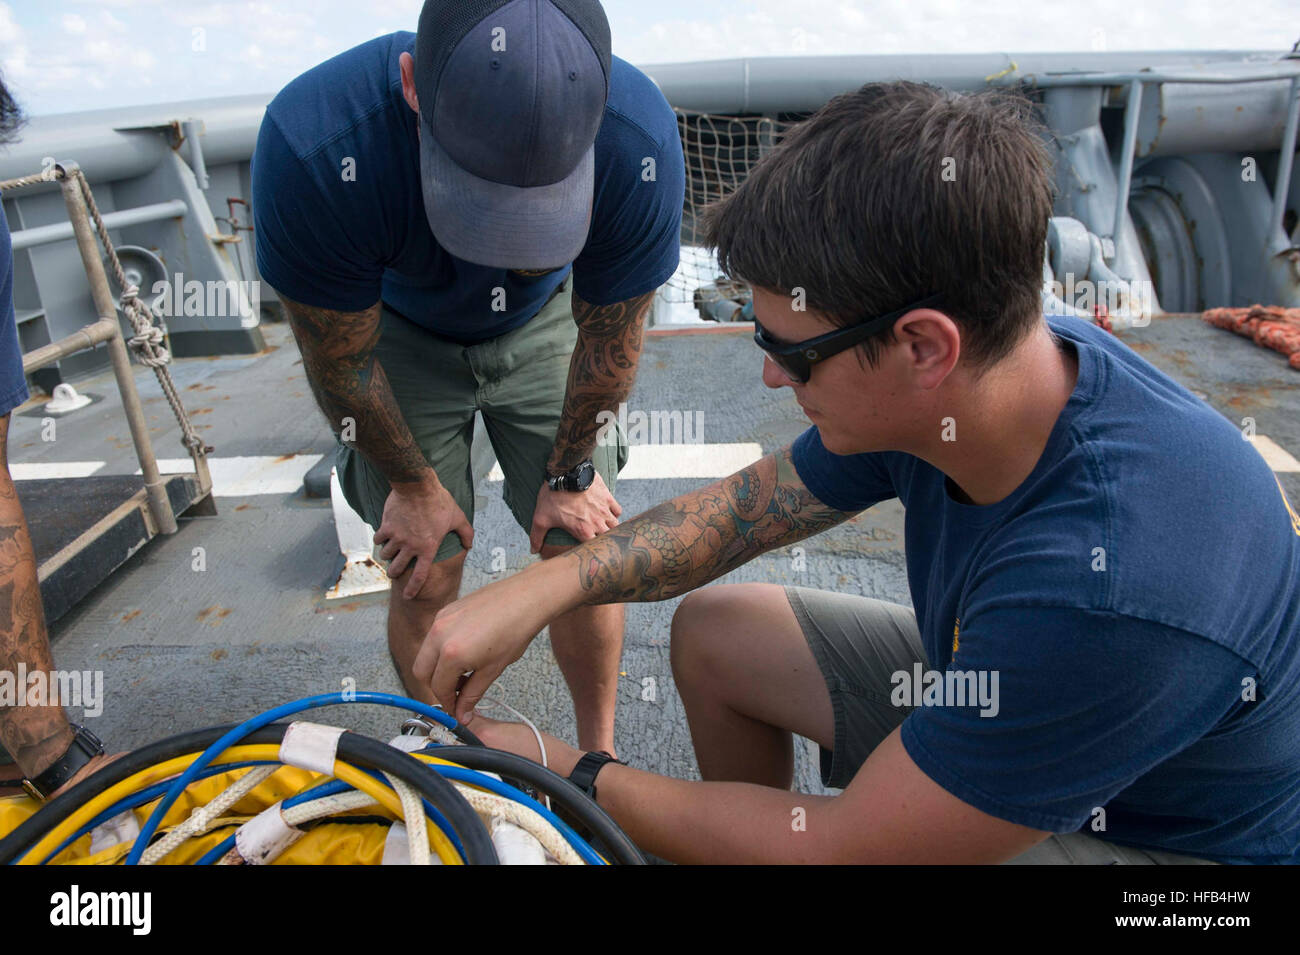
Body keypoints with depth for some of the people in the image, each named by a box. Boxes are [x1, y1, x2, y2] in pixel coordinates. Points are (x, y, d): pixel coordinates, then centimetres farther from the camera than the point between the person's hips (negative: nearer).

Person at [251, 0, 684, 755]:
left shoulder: (640, 143, -35)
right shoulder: (313, 148, -38)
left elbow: (609, 344, -17)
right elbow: (342, 358, -20)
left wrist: (569, 472, -3)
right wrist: (414, 485, -6)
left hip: (541, 324, 1)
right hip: (400, 333, 0)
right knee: (425, 577, -2)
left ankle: (599, 756, 25)